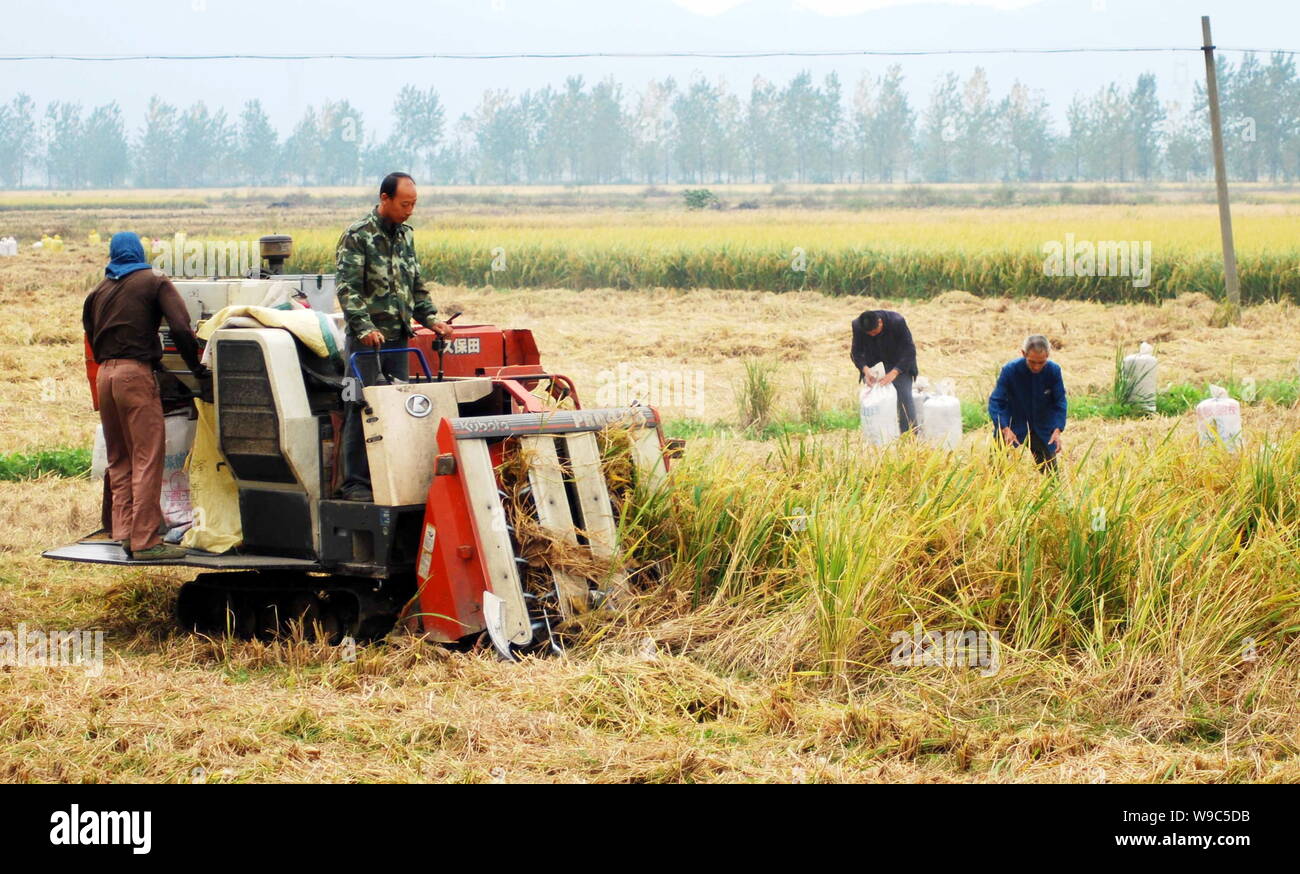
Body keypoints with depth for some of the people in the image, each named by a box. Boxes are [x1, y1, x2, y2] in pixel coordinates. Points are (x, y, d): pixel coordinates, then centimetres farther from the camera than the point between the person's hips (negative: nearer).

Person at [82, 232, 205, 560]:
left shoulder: (99, 291, 19)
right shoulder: (154, 282, 3)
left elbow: (92, 338, 19)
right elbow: (180, 328, -9)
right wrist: (195, 365, 0)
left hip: (105, 374, 6)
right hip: (135, 373, -6)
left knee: (119, 460, 15)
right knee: (147, 457, -7)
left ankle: (125, 532, 12)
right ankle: (145, 541, -11)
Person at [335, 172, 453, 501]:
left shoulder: (406, 236, 15)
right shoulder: (358, 236, -7)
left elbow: (416, 286, 23)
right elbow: (347, 288, -14)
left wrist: (430, 319, 10)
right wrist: (364, 328, -25)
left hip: (398, 337, 7)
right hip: (367, 338, -7)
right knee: (363, 409, -6)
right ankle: (355, 483, -2)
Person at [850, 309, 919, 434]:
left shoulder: (897, 321, -30)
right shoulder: (857, 325, -21)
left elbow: (909, 351, -26)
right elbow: (856, 352, -10)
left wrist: (893, 373, -36)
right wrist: (865, 370, -29)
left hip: (899, 363, -3)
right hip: (873, 365, 3)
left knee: (904, 396, -13)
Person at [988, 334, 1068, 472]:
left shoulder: (1053, 371, -16)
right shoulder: (1010, 370, -22)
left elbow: (1059, 403, -9)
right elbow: (996, 402, -20)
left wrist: (1057, 430, -24)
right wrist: (1005, 429, -34)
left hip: (1042, 429, 2)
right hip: (1013, 427, -2)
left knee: (1051, 471, 8)